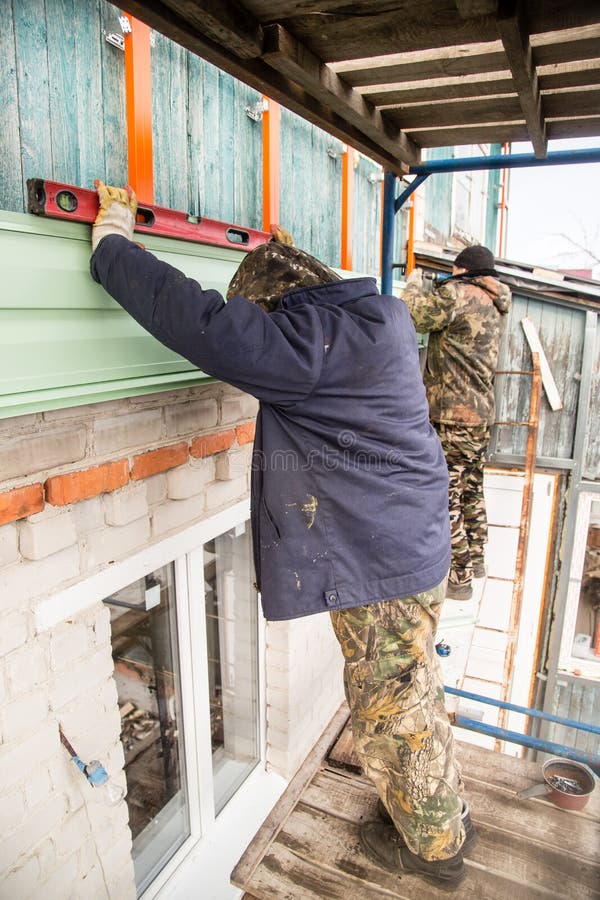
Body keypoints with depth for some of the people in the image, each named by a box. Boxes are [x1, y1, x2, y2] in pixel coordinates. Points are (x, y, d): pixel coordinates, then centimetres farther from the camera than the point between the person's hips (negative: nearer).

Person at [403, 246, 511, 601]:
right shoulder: (495, 306, 15)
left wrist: (415, 283, 8)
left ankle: (460, 579, 2)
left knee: (446, 498, -4)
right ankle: (476, 561, 33)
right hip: (482, 415, 10)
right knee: (472, 491, 20)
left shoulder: (459, 294, -12)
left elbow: (412, 315, -9)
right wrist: (442, 289, 21)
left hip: (452, 417, -10)